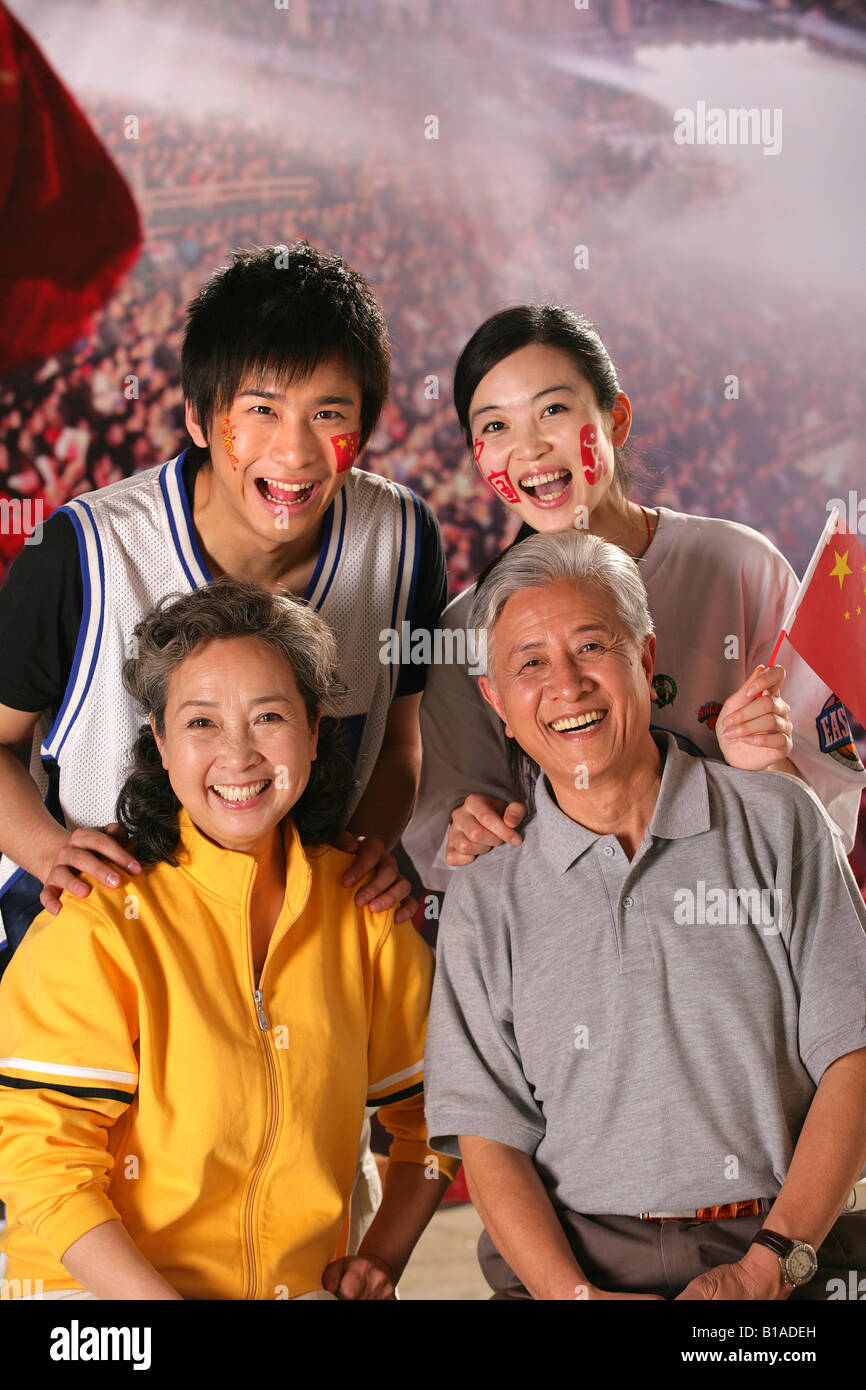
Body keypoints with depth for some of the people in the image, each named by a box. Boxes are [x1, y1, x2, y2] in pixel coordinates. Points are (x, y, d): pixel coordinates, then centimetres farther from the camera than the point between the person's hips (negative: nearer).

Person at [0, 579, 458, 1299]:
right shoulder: (97, 920, -10)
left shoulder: (364, 908, 4)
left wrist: (382, 1256, 1)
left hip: (308, 1285, 4)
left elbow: (427, 1107, 15)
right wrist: (163, 1301, -23)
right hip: (101, 1290, -3)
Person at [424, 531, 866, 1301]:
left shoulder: (778, 821, 7)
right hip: (577, 1260, 1)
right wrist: (575, 1293, -11)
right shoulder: (485, 902, 9)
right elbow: (489, 1136, 4)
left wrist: (767, 1267, -6)